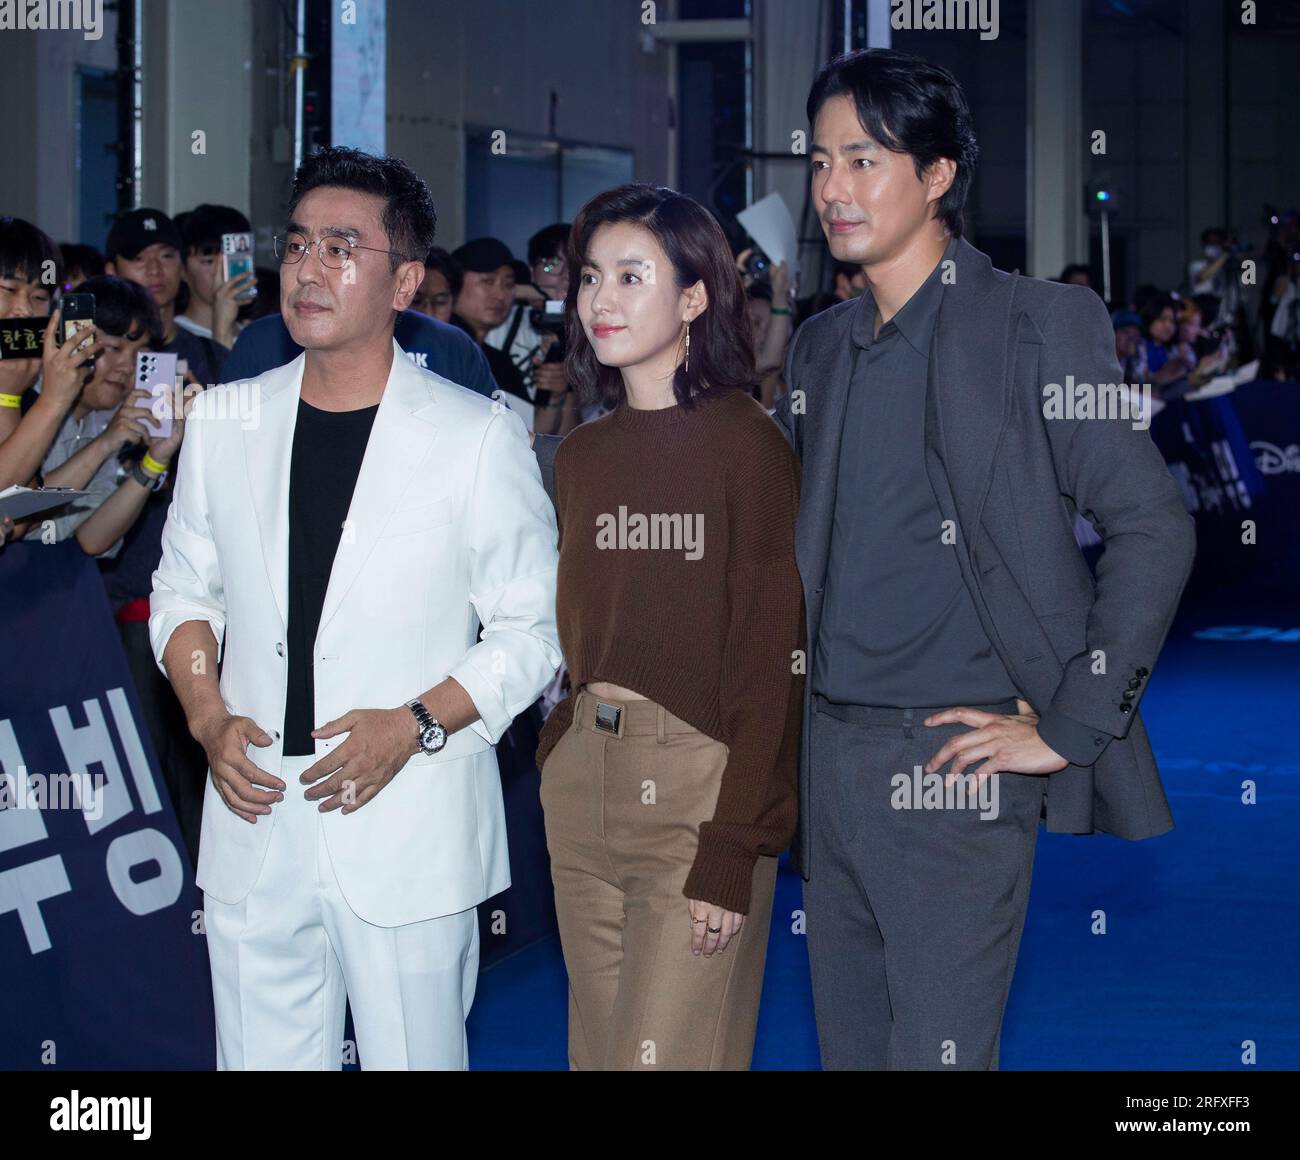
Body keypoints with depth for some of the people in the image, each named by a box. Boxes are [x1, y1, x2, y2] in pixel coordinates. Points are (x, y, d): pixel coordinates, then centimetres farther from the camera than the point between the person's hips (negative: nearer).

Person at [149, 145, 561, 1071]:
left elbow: (534, 629, -2)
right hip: (254, 826, 3)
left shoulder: (479, 435, -4)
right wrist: (208, 717, -2)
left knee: (415, 1057, 3)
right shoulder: (224, 420, 7)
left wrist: (416, 724, -16)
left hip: (411, 832, -3)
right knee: (262, 1057, 9)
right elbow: (184, 591, 16)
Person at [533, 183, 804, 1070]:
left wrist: (731, 853, -16)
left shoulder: (747, 447, -8)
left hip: (699, 778, -6)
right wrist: (557, 769, 7)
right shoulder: (583, 455, 13)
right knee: (601, 1048, 10)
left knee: (670, 1053, -6)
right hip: (582, 782, 7)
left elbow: (769, 662, -11)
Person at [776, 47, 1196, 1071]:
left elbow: (1154, 527, -10)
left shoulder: (1042, 323, -6)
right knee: (848, 1045, 11)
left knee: (937, 1052, -7)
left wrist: (1070, 730, -13)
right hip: (830, 756, 6)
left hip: (954, 758, -6)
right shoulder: (820, 346, 14)